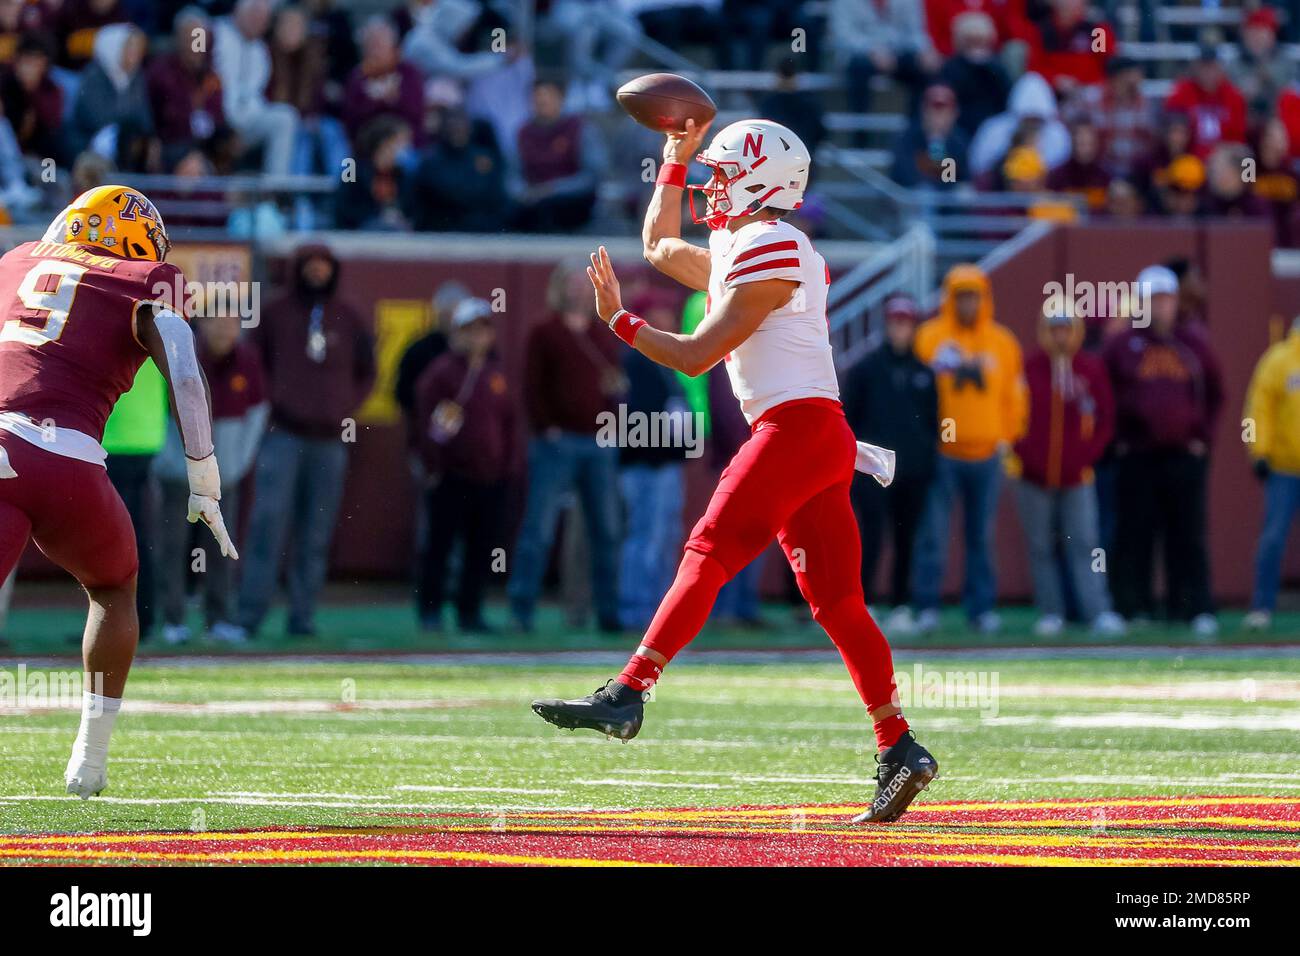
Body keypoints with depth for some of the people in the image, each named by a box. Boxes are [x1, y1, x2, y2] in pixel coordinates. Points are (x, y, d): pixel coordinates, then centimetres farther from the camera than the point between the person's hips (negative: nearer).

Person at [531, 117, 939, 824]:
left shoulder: (769, 253, -8)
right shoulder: (734, 248, 22)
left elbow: (695, 355, -10)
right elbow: (660, 247, 41)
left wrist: (620, 320, -1)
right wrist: (677, 156, 37)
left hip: (798, 426, -10)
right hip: (816, 441, 10)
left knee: (708, 554, -15)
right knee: (834, 598, 5)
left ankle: (626, 695, -22)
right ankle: (899, 752, 1)